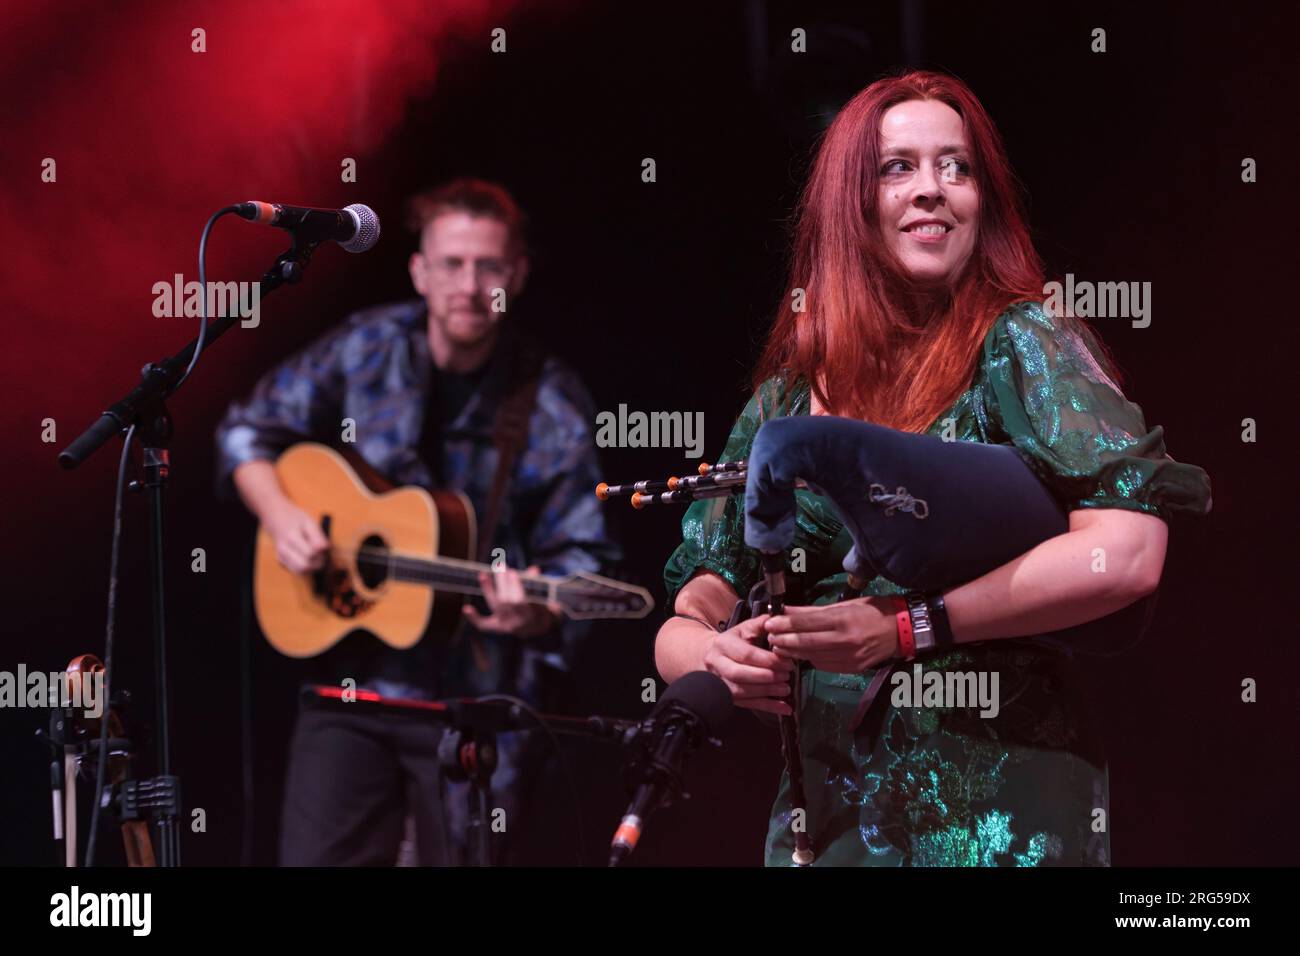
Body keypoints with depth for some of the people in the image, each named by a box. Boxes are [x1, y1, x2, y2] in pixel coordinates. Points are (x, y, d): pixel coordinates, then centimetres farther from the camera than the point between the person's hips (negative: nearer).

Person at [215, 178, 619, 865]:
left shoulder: (554, 408, -6)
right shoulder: (366, 351, 0)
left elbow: (578, 552, -5)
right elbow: (249, 431, 11)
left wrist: (536, 614, -27)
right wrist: (279, 514, -7)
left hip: (478, 704, -1)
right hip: (351, 679, 2)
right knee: (315, 859, -2)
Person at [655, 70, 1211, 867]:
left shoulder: (1023, 344, -3)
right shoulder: (788, 397, 10)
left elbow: (1128, 550, -17)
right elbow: (687, 621, 11)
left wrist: (904, 626, -17)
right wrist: (715, 660, -12)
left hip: (999, 814, -4)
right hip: (824, 814, 5)